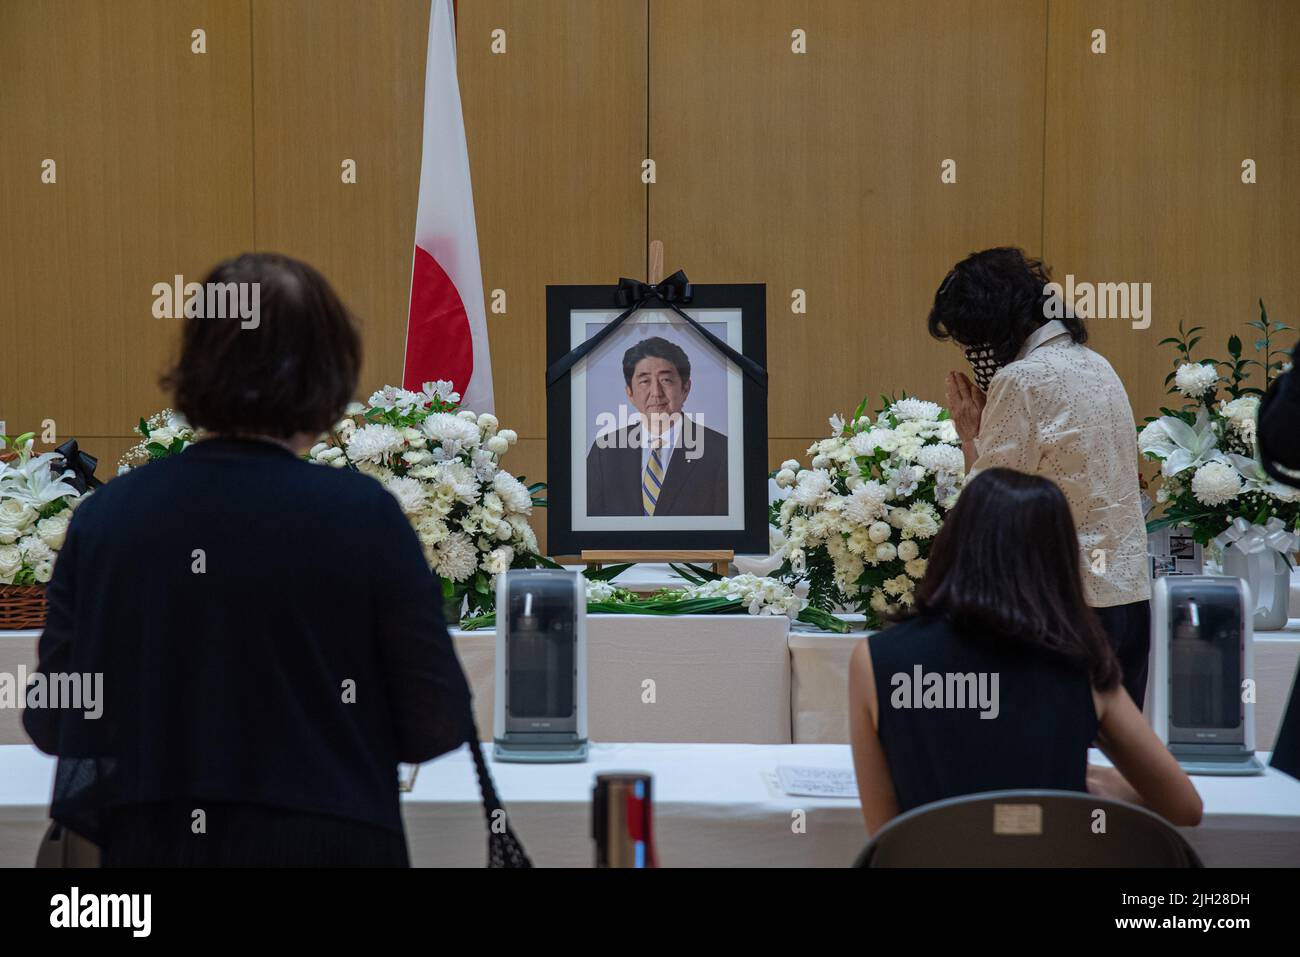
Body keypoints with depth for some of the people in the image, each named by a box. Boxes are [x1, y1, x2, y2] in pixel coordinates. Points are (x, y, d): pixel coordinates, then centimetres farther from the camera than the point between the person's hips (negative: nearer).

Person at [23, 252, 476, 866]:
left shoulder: (103, 517, -7)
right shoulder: (361, 515, -15)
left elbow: (51, 724, 1)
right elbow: (437, 725, -10)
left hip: (152, 845, 3)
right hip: (326, 844, -2)